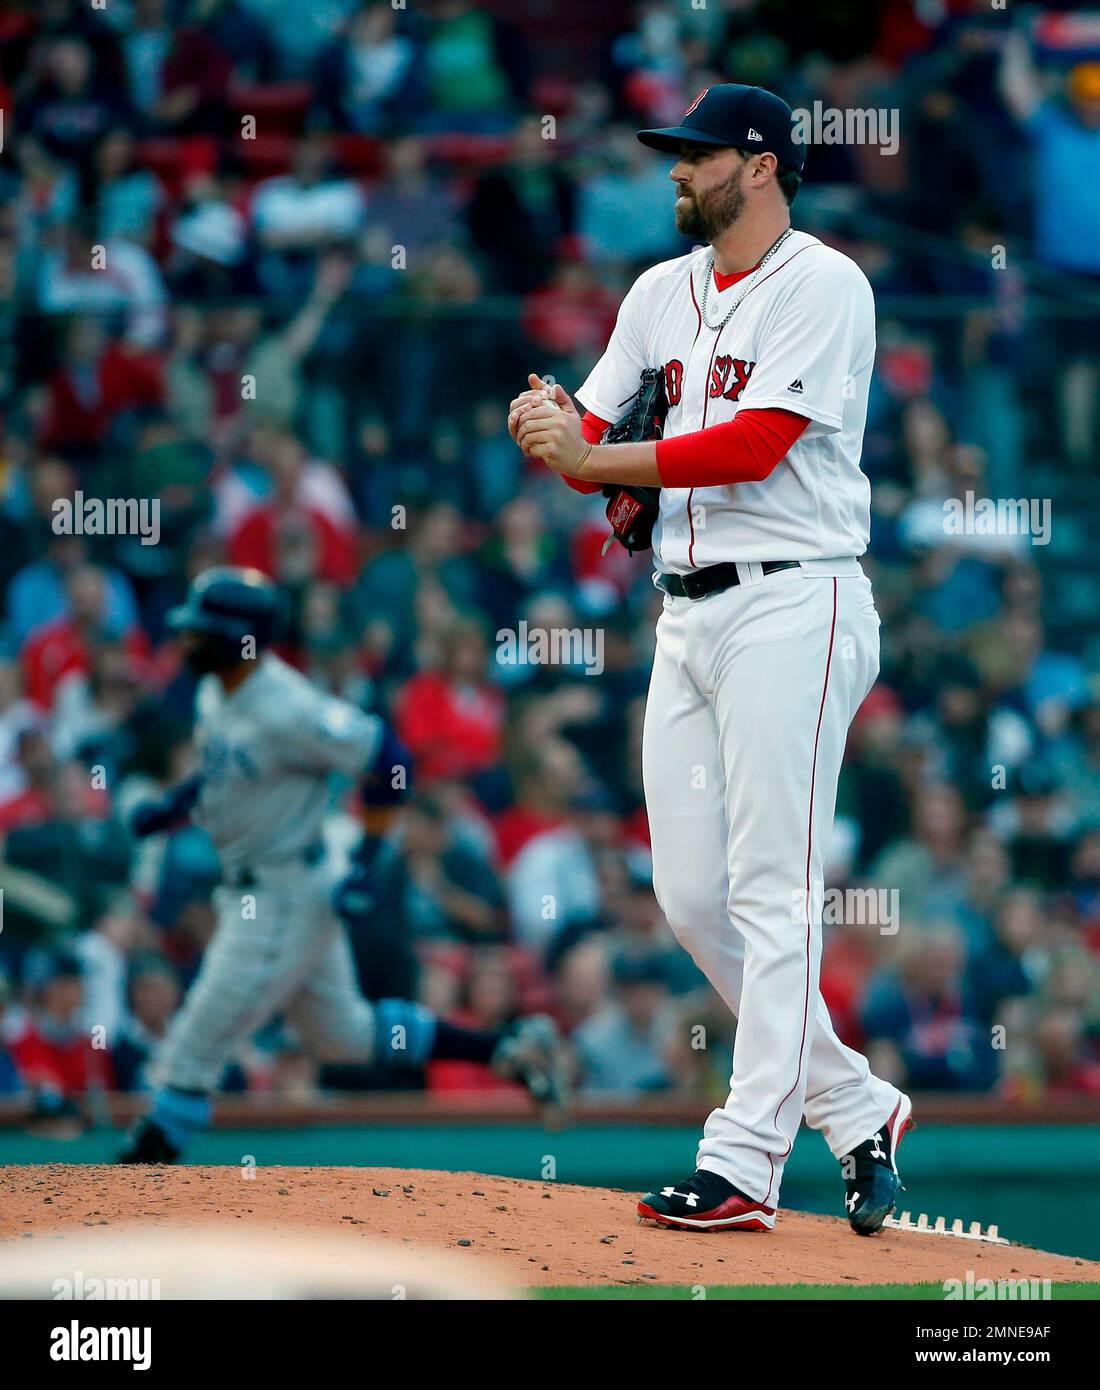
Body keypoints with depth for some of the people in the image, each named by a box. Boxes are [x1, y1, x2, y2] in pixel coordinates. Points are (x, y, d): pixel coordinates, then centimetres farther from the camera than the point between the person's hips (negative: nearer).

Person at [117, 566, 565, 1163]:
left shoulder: (287, 710, -25)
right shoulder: (215, 694, 4)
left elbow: (387, 760, -20)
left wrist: (366, 863, -18)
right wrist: (171, 806, 4)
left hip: (284, 898, -10)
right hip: (247, 890, 10)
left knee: (197, 1043, -6)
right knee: (343, 1032, 20)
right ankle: (510, 1048, 26)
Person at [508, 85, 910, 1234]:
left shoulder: (822, 286, -7)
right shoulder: (662, 292, 17)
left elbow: (756, 445, -19)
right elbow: (592, 448, 13)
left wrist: (594, 457, -18)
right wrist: (555, 430, -10)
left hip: (791, 608, -8)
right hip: (686, 612, 8)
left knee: (771, 891, -11)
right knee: (691, 900, 6)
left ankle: (743, 1160, -14)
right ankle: (854, 1108, 18)